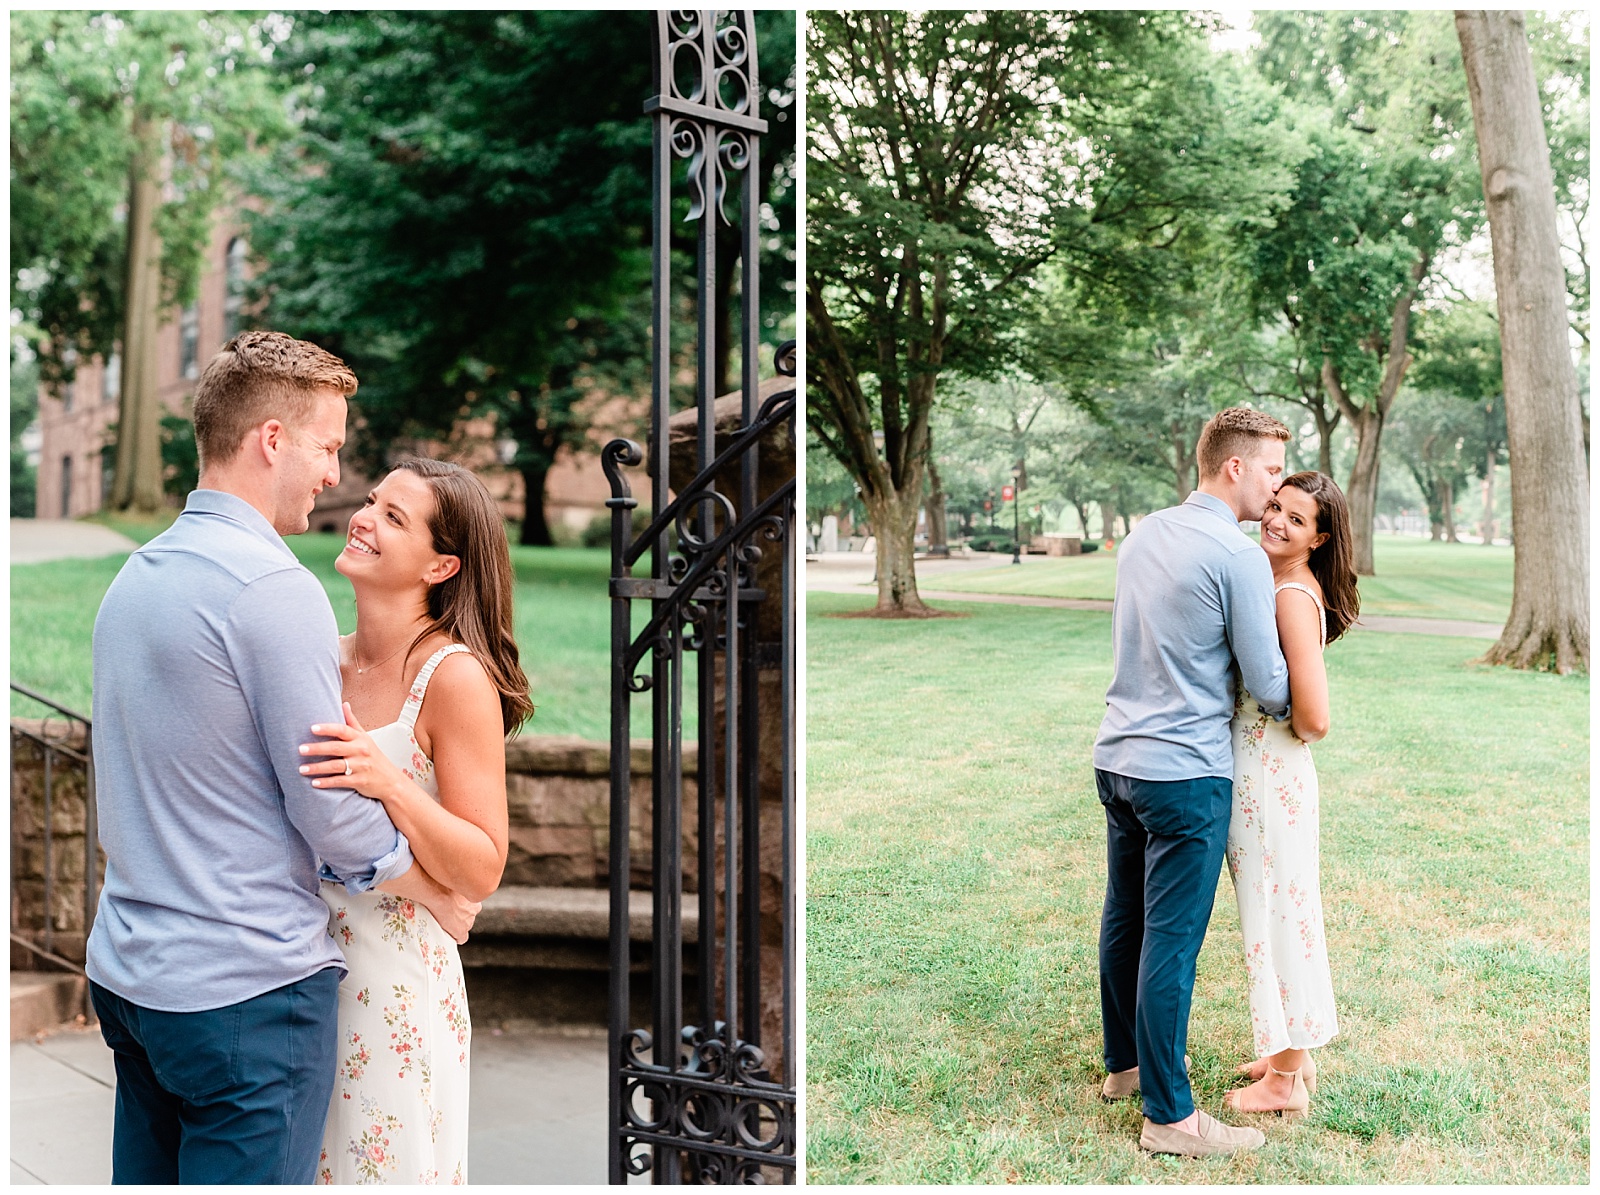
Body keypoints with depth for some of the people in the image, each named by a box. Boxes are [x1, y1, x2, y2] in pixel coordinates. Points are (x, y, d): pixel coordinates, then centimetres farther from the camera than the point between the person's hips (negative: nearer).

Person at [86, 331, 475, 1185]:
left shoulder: (133, 577, 10)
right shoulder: (273, 586, -18)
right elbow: (333, 816, -16)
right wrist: (436, 895, 1)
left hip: (126, 972, 9)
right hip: (245, 991, -9)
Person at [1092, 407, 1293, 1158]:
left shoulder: (1141, 534, 9)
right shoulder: (1239, 556, -15)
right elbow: (1268, 684, -10)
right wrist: (1304, 710, 11)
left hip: (1117, 756, 8)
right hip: (1187, 772, -8)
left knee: (1124, 919, 18)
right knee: (1171, 942, -1)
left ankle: (1123, 1064, 33)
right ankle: (1168, 1115, 8)